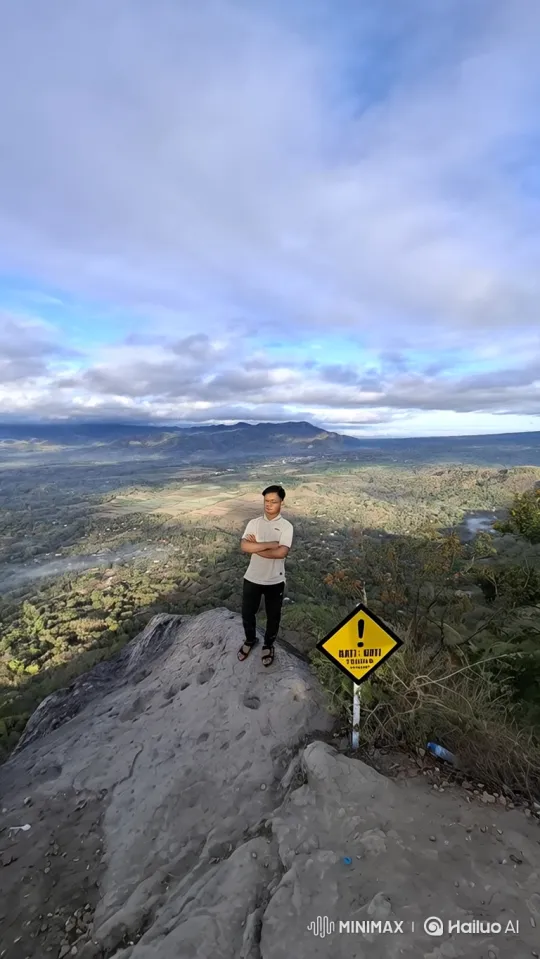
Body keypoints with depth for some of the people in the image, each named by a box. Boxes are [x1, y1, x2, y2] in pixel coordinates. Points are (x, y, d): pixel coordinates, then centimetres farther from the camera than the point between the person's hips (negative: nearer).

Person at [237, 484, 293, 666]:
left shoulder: (286, 526, -12)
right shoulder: (253, 523, -4)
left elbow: (281, 553, -24)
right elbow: (244, 547, -17)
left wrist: (256, 546, -17)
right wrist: (270, 544, -23)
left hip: (275, 581, -2)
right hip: (252, 578, 2)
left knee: (273, 616, 17)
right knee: (247, 613, 17)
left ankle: (268, 645, 43)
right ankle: (250, 640, 46)